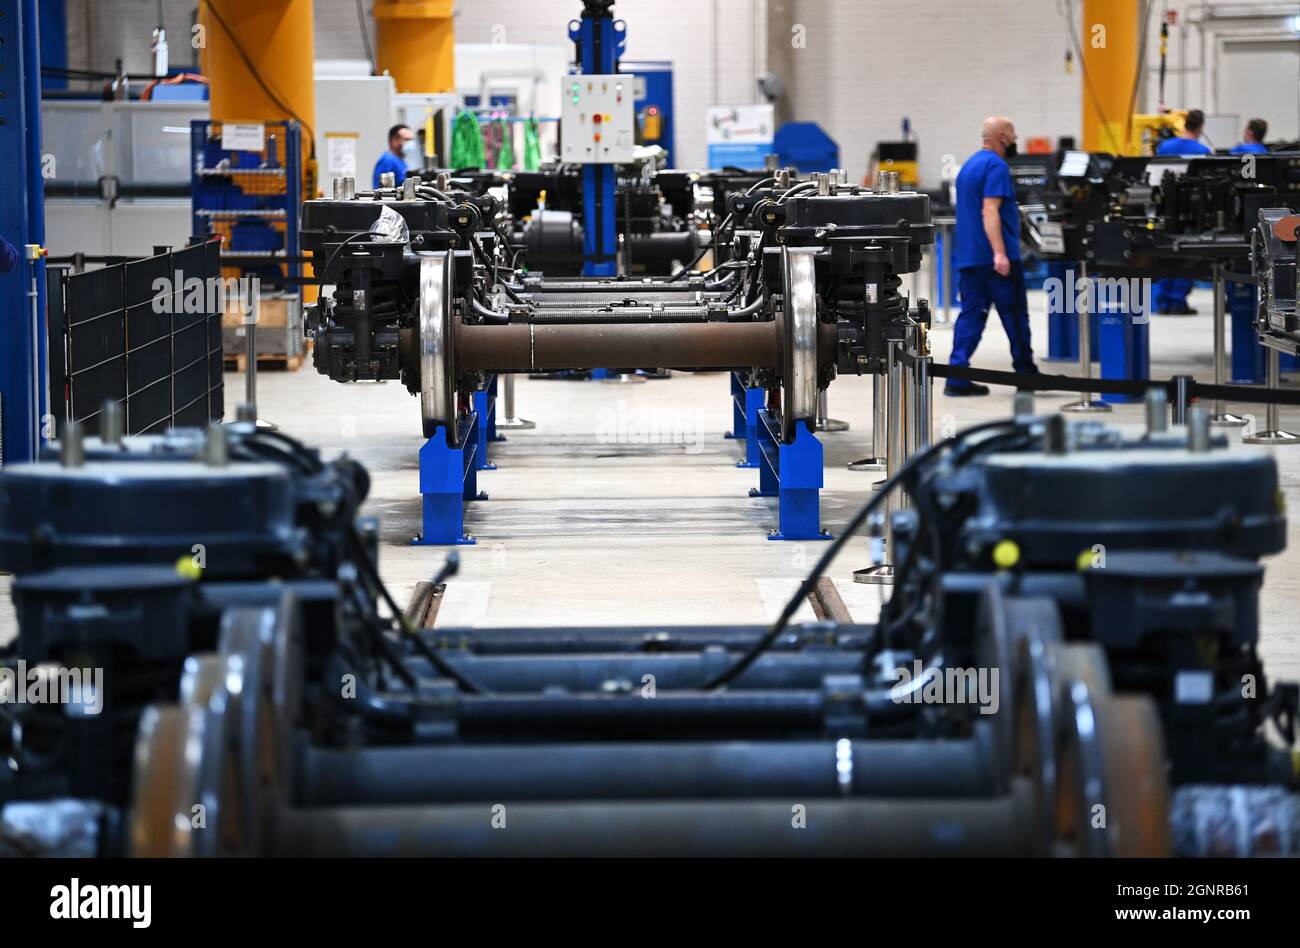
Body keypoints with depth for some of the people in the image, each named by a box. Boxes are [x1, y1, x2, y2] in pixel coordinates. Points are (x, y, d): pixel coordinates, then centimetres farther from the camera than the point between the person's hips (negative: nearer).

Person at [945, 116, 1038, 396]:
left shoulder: (969, 164, 18)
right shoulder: (996, 166, -12)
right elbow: (990, 211, -21)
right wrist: (1000, 253, -27)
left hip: (968, 255, 8)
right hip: (996, 257, -8)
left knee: (970, 313, 3)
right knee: (1014, 315, 4)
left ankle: (957, 378, -6)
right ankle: (1025, 373, 13)